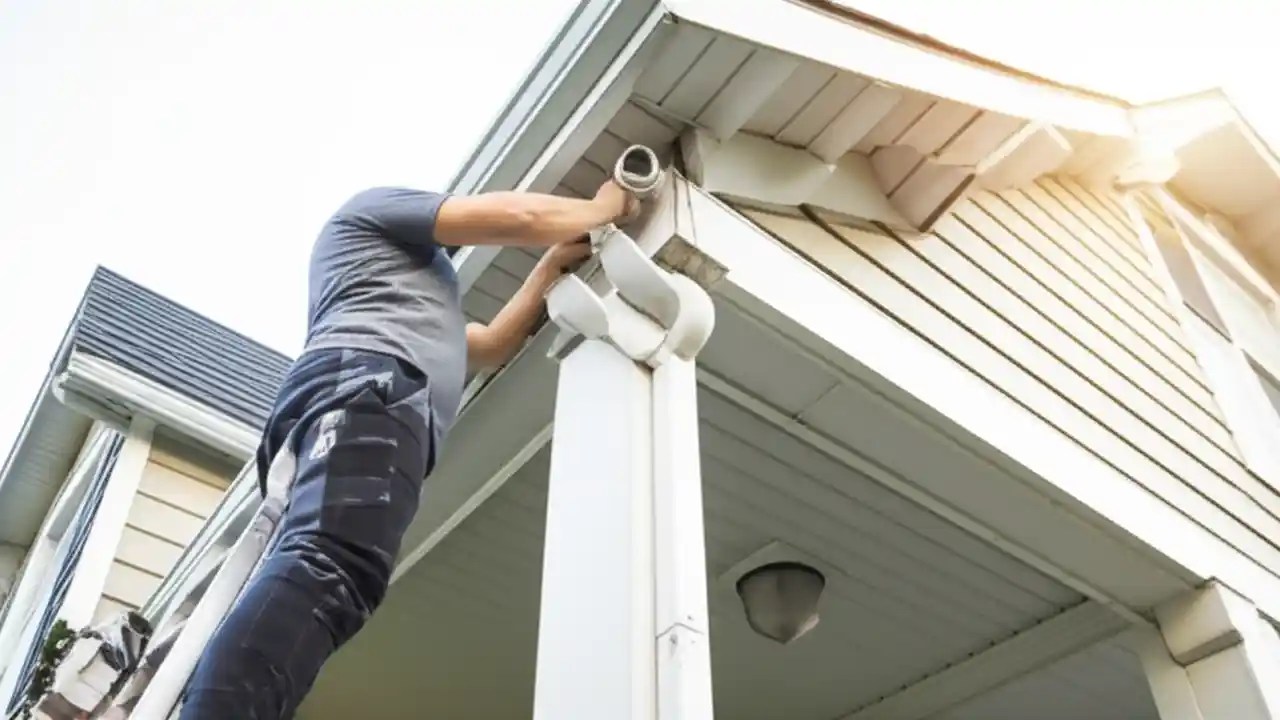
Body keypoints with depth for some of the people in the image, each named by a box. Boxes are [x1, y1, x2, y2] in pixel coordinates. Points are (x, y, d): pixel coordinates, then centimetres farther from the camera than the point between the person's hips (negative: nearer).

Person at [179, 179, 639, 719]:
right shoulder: (376, 206, 23)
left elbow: (488, 347, 43)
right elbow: (518, 217, 12)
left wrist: (552, 265, 45)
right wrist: (604, 208, 28)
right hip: (364, 379, -9)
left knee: (319, 573, -12)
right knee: (329, 570, -31)